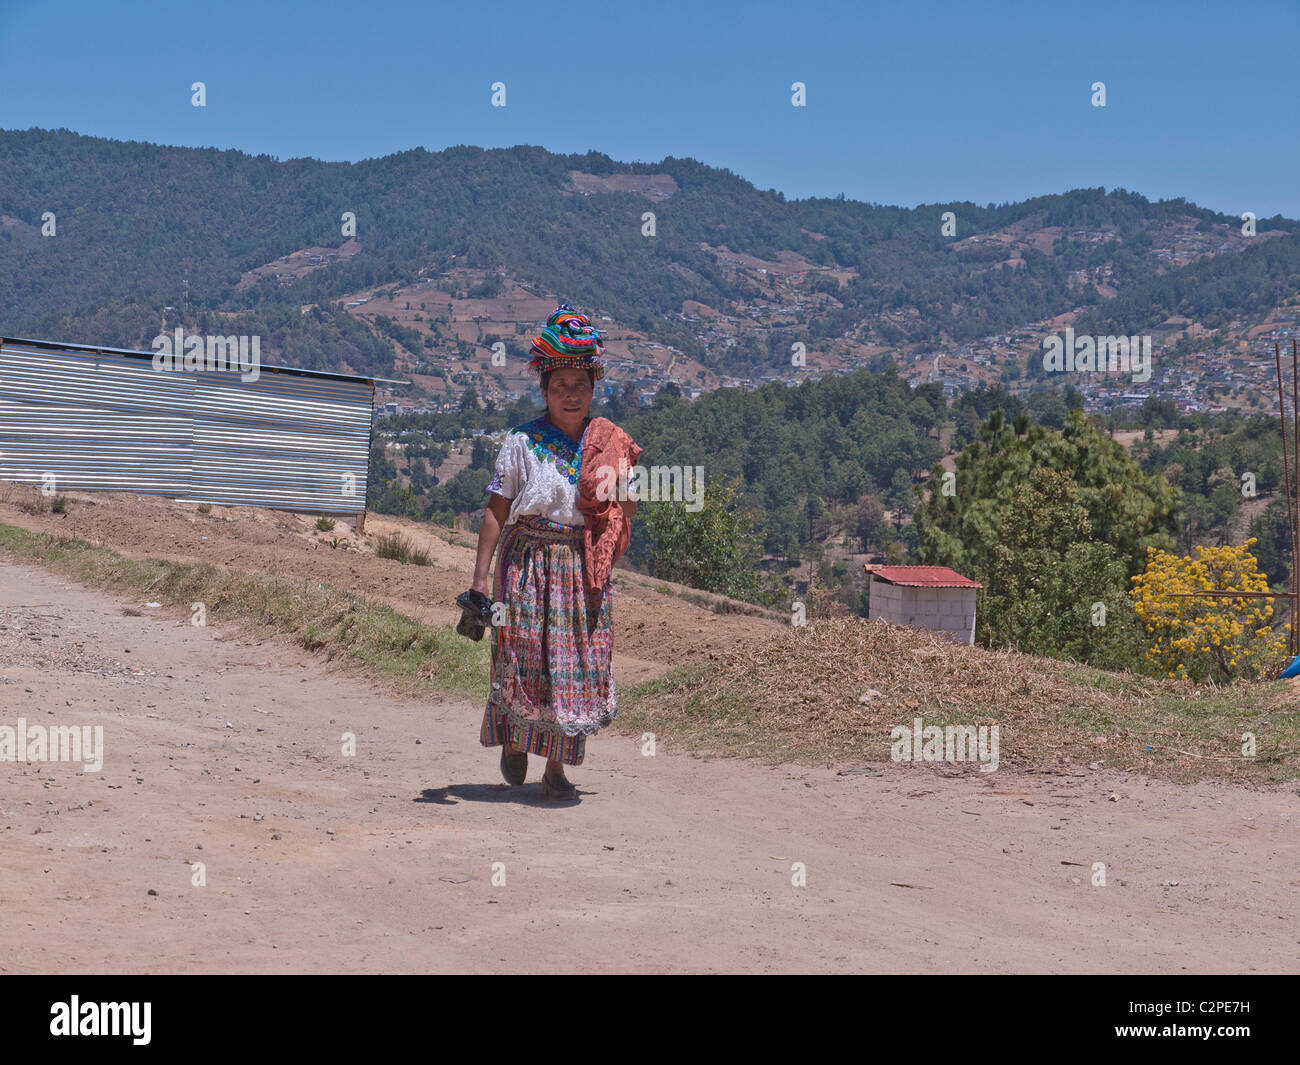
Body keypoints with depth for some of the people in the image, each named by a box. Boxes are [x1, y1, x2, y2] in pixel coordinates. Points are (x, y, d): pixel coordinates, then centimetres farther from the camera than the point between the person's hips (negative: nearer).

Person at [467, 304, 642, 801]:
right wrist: (481, 576, -8)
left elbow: (626, 514, 15)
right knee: (524, 659, -2)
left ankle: (556, 767, 11)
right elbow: (496, 511, -4)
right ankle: (514, 739, 29)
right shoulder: (522, 443, -2)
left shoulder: (611, 446, 6)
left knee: (578, 665, -1)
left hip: (583, 569, 2)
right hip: (528, 561, -2)